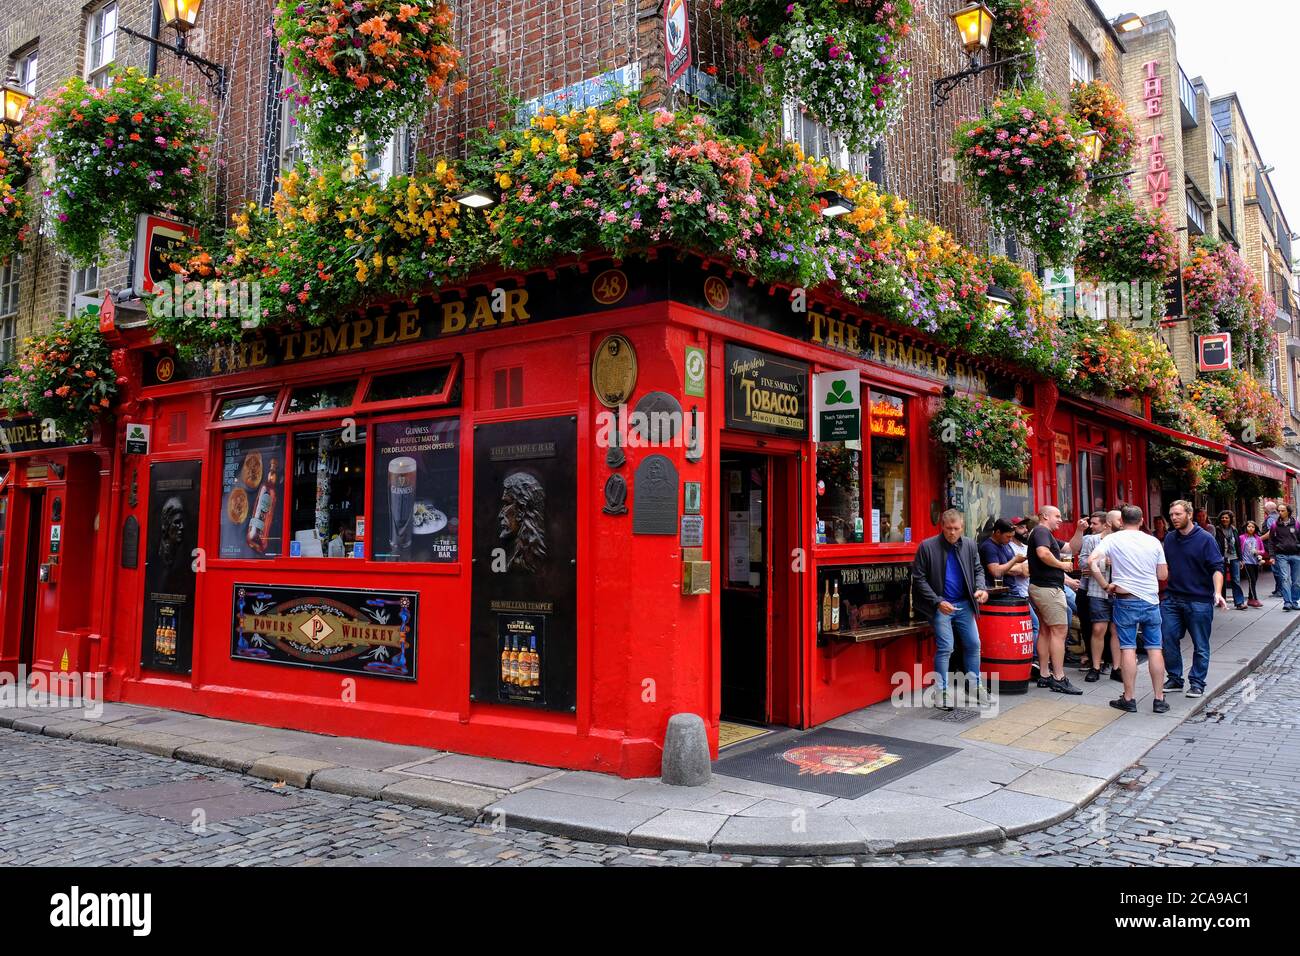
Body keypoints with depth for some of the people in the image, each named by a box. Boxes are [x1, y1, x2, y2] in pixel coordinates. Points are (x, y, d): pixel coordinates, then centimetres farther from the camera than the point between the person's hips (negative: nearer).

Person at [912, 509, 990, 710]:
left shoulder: (970, 546, 2)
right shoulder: (927, 547, -11)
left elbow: (978, 570, 14)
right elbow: (919, 579, -9)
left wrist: (980, 588, -8)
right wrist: (937, 602, -16)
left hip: (964, 604, 5)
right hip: (940, 605, -5)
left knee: (973, 644, 11)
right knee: (945, 648, -6)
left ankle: (975, 684, 28)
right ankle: (943, 691, 5)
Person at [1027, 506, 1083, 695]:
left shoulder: (1047, 535, 22)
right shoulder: (1042, 531, -11)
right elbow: (1043, 553, -30)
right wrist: (1061, 564, -16)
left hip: (1039, 587, 11)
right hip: (1048, 587, -11)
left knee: (1045, 631, 12)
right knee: (1059, 631, -9)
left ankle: (1044, 675, 16)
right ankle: (1059, 679, -9)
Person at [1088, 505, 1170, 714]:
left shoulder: (1112, 539, -5)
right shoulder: (1153, 542, 3)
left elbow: (1092, 561, -18)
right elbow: (1163, 575, 8)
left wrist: (1105, 585, -9)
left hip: (1126, 600, -2)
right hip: (1151, 599, 2)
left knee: (1128, 648, 1)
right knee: (1155, 648, 6)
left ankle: (1129, 699, 5)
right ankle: (1159, 700, 10)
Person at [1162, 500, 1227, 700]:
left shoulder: (1205, 539, -7)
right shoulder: (1169, 539, 9)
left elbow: (1216, 568, -11)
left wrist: (1217, 592, -23)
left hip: (1199, 600, -5)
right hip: (1172, 598, 5)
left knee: (1200, 645, 5)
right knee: (1167, 639, 4)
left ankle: (1197, 682, 16)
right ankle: (1175, 679, 17)